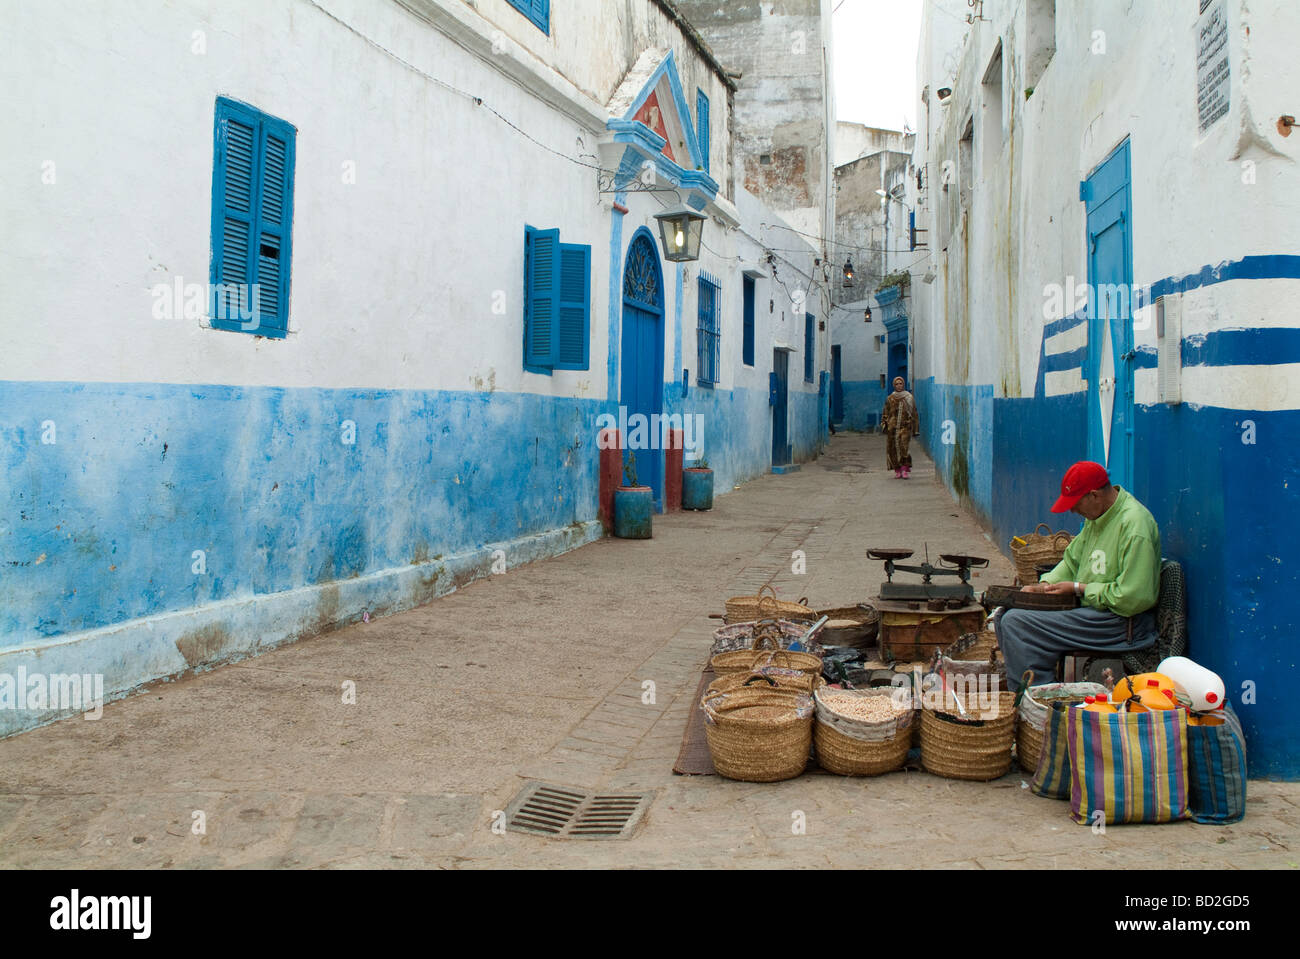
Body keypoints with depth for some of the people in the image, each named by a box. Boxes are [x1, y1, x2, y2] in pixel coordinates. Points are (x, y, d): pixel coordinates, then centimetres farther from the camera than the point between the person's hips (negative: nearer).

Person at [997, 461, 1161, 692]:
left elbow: (1132, 598, -23)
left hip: (1122, 621, -10)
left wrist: (1078, 588, -14)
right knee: (1007, 615, 5)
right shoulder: (1096, 516, 9)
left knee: (1017, 624, -20)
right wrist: (1046, 583, 3)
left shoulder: (1134, 524, -21)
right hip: (1090, 606, 10)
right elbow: (1072, 559, 22)